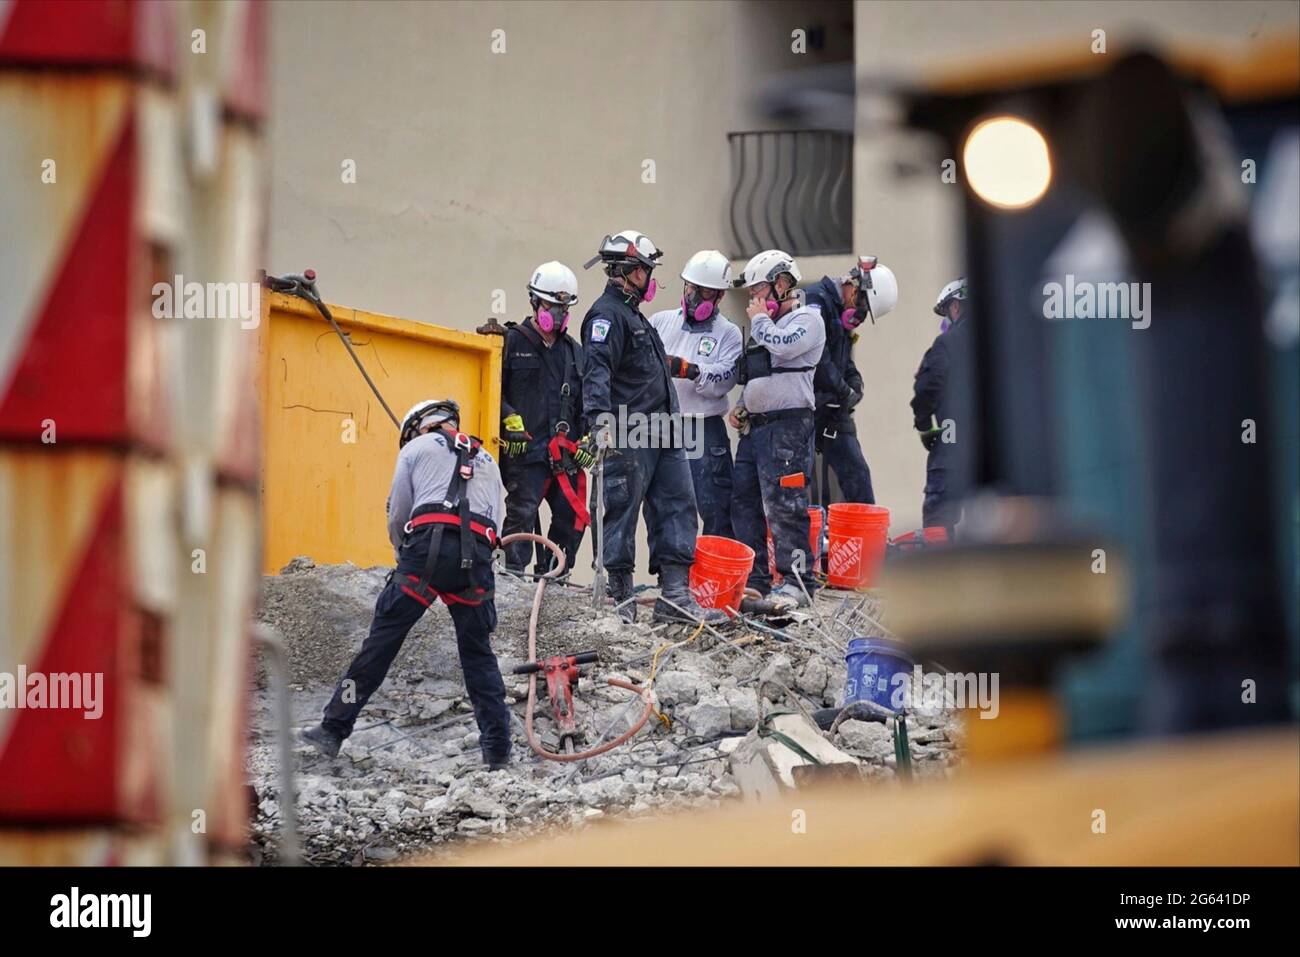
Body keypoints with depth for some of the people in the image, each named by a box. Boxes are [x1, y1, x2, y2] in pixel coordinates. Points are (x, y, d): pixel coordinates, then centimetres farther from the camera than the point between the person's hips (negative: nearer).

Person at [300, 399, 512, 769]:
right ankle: (497, 748, 8)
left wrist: (407, 558, 32)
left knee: (382, 640, -2)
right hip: (478, 551, 3)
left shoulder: (417, 448, 20)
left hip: (430, 541, -3)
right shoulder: (487, 461, 33)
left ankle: (334, 729, -2)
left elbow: (397, 517, 17)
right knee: (477, 651, 13)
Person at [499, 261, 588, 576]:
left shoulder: (573, 351, 21)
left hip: (563, 452, 6)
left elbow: (584, 400, 24)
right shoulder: (513, 342, 3)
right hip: (524, 448, -6)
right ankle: (512, 573, -12)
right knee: (522, 512, -14)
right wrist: (510, 419, -16)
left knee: (572, 516, 0)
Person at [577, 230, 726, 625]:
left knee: (678, 505, 4)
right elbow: (597, 373, -23)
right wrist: (599, 423, -34)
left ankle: (674, 595, 2)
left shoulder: (633, 315, 23)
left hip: (662, 434, 10)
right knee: (622, 513, -4)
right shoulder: (607, 314, -10)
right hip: (628, 436, -10)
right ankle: (620, 598, 2)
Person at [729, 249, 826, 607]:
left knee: (783, 505, -13)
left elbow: (782, 346, -21)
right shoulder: (769, 325, 25)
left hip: (787, 426, -9)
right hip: (754, 426, 9)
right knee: (744, 503, 8)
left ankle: (798, 581, -10)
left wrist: (760, 320, -4)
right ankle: (754, 579, 13)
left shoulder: (807, 319, -3)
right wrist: (742, 406, 16)